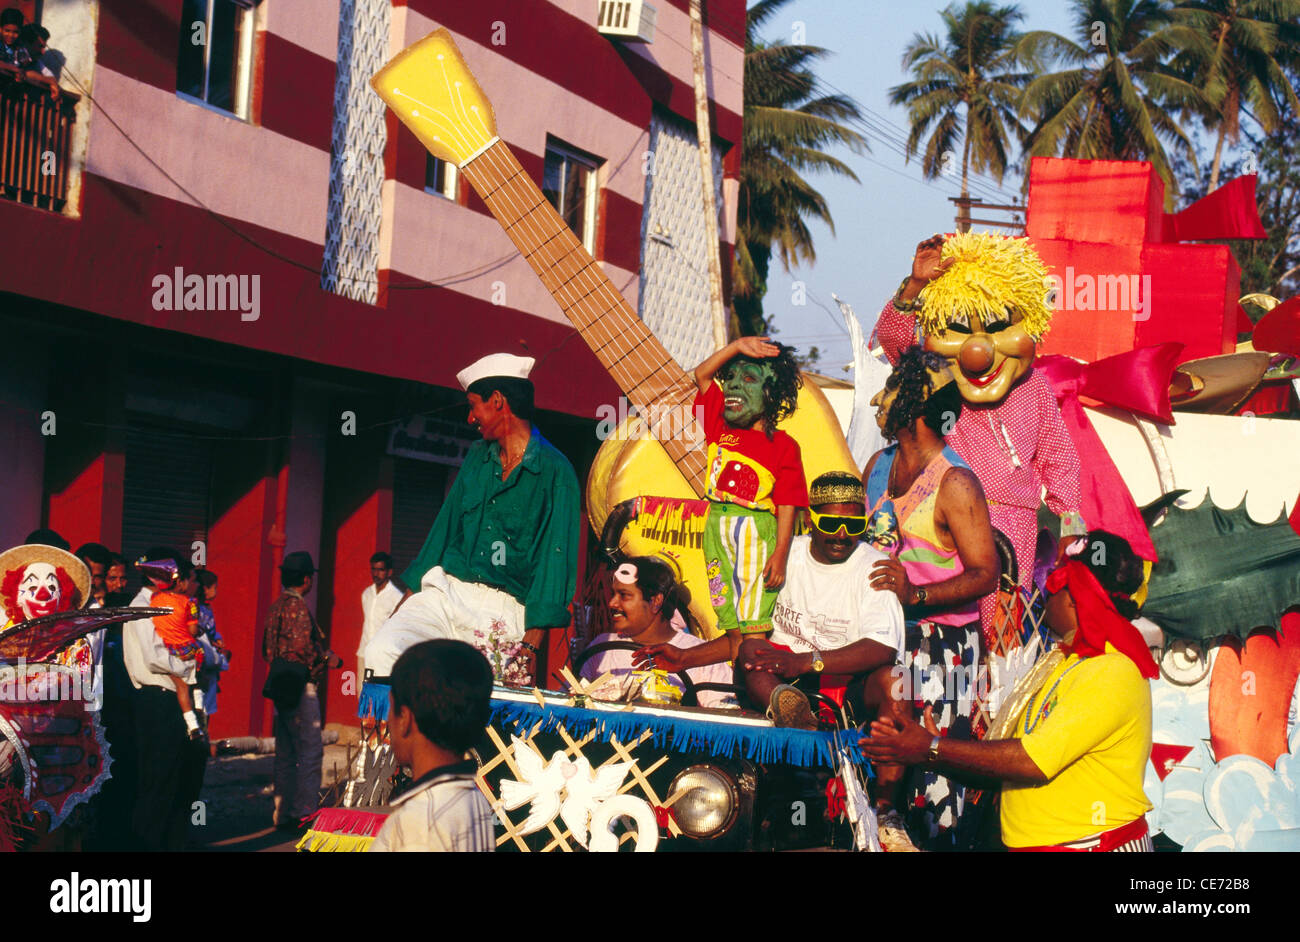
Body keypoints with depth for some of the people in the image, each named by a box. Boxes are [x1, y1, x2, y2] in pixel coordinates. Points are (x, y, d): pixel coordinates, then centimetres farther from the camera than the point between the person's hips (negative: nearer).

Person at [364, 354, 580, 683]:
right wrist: (407, 597, 13)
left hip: (505, 612, -5)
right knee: (382, 651, -20)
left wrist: (531, 644, -16)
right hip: (446, 593, 5)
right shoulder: (476, 458, 16)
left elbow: (554, 557, -10)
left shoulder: (555, 471, -5)